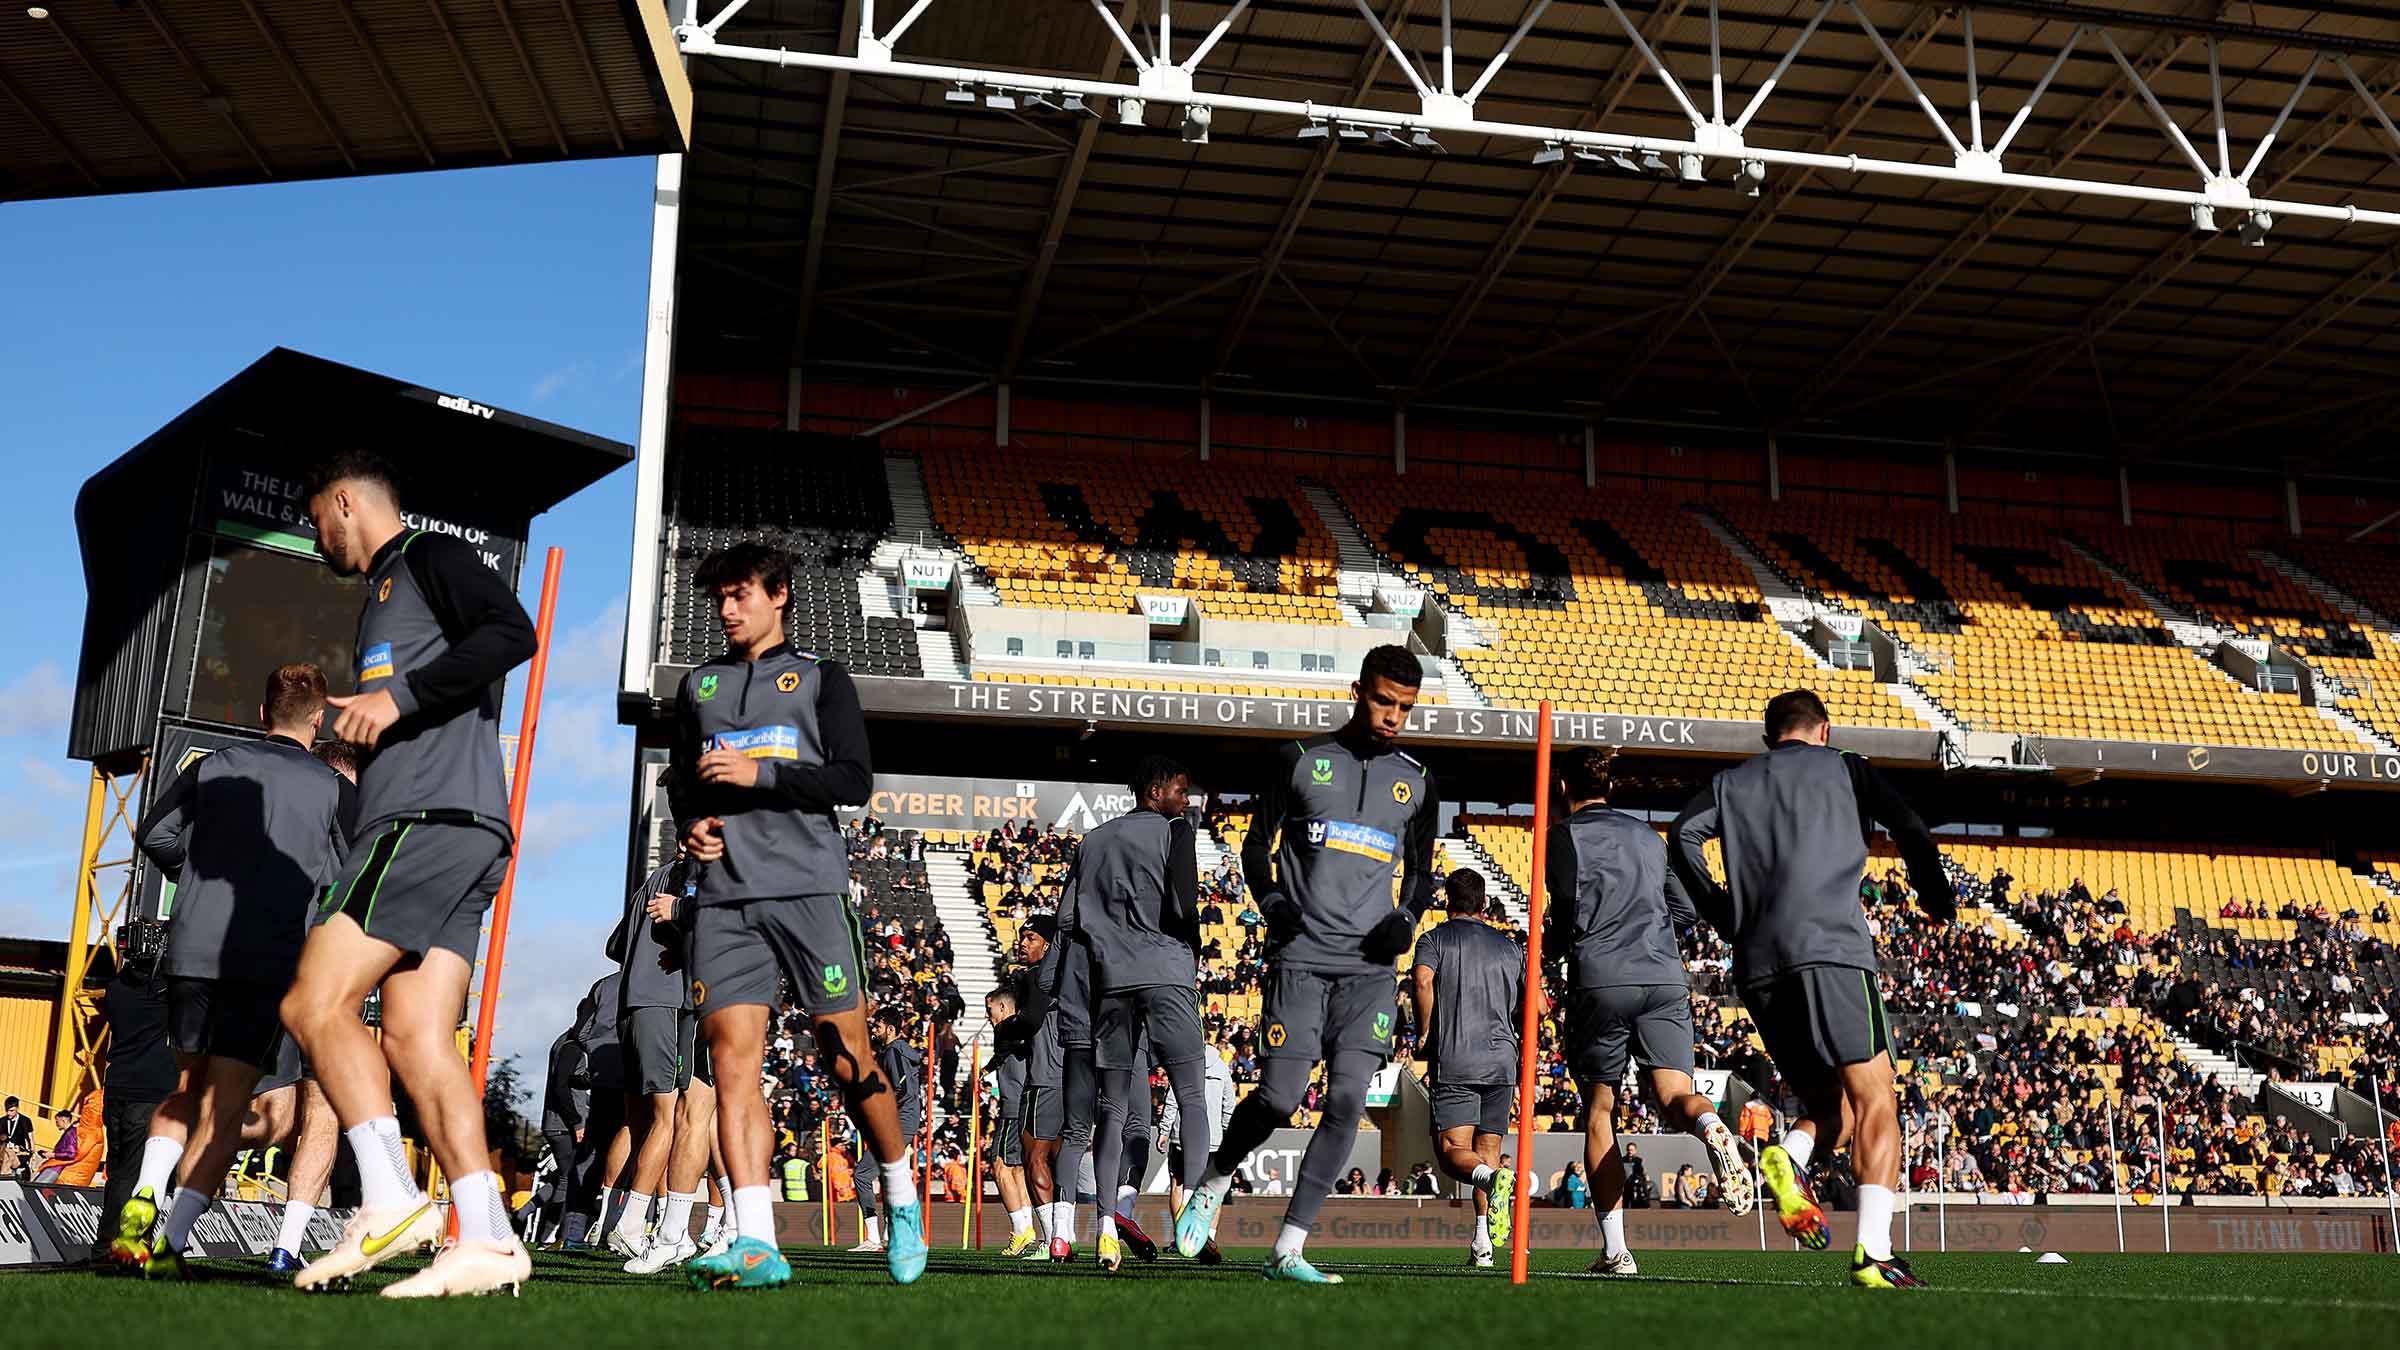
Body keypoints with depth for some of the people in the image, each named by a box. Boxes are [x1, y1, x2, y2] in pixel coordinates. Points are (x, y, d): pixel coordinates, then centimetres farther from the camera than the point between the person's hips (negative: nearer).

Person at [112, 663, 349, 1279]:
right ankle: (171, 1243, -10)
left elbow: (154, 833, 6)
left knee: (187, 1089, 20)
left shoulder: (213, 767, 10)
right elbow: (346, 878, 5)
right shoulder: (330, 787, 4)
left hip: (193, 949, 3)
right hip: (273, 959, -3)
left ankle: (142, 1199, -1)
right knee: (224, 1106, 0)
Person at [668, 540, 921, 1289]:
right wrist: (692, 824, 4)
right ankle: (756, 1243, -16)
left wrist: (761, 773, -11)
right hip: (724, 896, 3)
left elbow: (854, 780, 0)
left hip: (808, 888, -3)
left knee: (847, 1060, -2)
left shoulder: (821, 678, 11)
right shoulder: (699, 686, 22)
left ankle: (903, 1200, 19)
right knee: (732, 1056, -12)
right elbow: (680, 779, 26)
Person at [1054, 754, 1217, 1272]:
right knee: (1192, 1097, 1)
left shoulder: (1093, 840, 19)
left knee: (1113, 1107, 6)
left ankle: (1107, 1227, -3)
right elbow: (1183, 906, -10)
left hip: (1110, 982, 5)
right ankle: (1190, 1220, -10)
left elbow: (1067, 921, 14)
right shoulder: (1174, 830, 2)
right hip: (1166, 976, -5)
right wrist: (1194, 956, 6)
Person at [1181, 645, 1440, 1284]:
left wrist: (1406, 918, 3)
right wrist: (1271, 902, -7)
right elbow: (1256, 845, 11)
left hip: (1369, 967, 3)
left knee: (1347, 1101, -8)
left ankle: (1288, 1249, 1)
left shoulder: (1415, 781, 14)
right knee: (1280, 1097, -10)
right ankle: (1215, 1180, 22)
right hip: (1301, 955, -2)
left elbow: (1421, 871, 23)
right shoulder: (1302, 759, 6)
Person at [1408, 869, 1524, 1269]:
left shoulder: (1435, 939, 5)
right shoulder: (1509, 947, 16)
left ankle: (1493, 1178, -36)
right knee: (1487, 1150, 9)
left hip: (1455, 1061, -4)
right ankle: (1482, 1243, -1)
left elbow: (1421, 981, -15)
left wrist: (1425, 1032, -3)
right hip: (1502, 1060, 4)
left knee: (1452, 1152, -4)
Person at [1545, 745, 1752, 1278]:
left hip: (1600, 983, -3)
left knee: (1599, 1112, 8)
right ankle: (1711, 1128, -42)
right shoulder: (1647, 835, 19)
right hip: (1665, 979, 3)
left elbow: (1565, 918, -5)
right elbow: (1688, 911, 21)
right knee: (1675, 1095, -3)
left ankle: (1615, 1250, 3)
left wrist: (1547, 945, 16)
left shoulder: (1564, 836, 3)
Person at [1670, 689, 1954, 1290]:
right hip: (1831, 948, -4)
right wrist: (1938, 902, 19)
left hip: (1757, 968, 4)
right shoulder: (1844, 767, 16)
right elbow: (1911, 831, 4)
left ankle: (1789, 1156, -17)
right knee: (1875, 1103, -4)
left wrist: (1725, 917, 13)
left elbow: (1685, 834, 6)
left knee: (1831, 1103, 16)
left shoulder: (1731, 782, 23)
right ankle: (1874, 1254, -18)